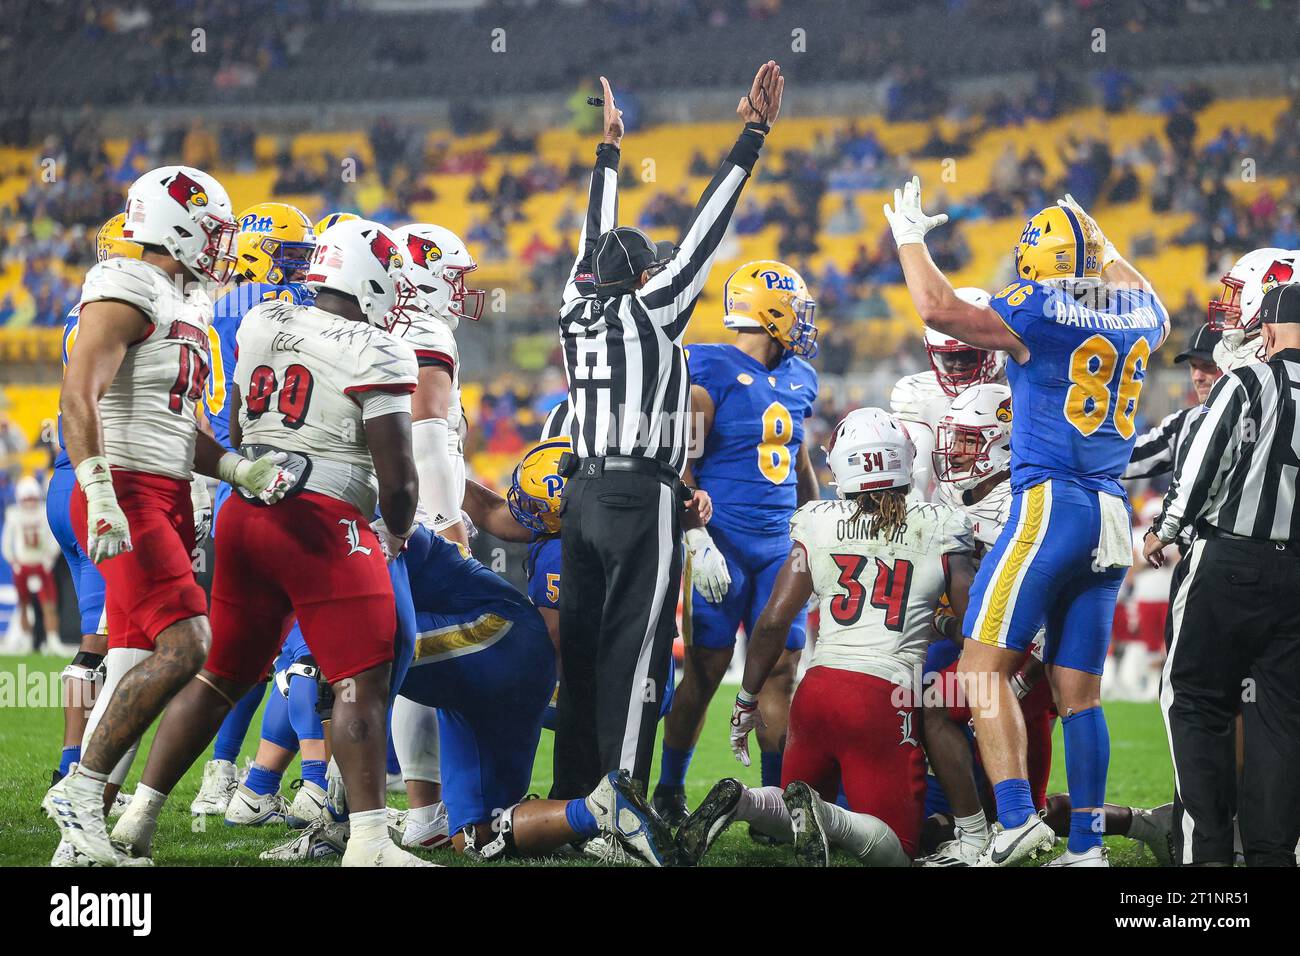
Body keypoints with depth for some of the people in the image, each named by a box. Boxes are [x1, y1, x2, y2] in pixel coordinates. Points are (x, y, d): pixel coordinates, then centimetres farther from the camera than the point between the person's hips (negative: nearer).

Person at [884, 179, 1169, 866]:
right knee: (1077, 690, 9)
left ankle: (1016, 818, -21)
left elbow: (938, 308, -12)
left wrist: (910, 236, 3)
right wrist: (1108, 254, 45)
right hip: (1113, 521, 7)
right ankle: (1086, 846, 8)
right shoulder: (1139, 312, 11)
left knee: (984, 667, -7)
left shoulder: (1039, 310, -9)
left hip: (1049, 505, -7)